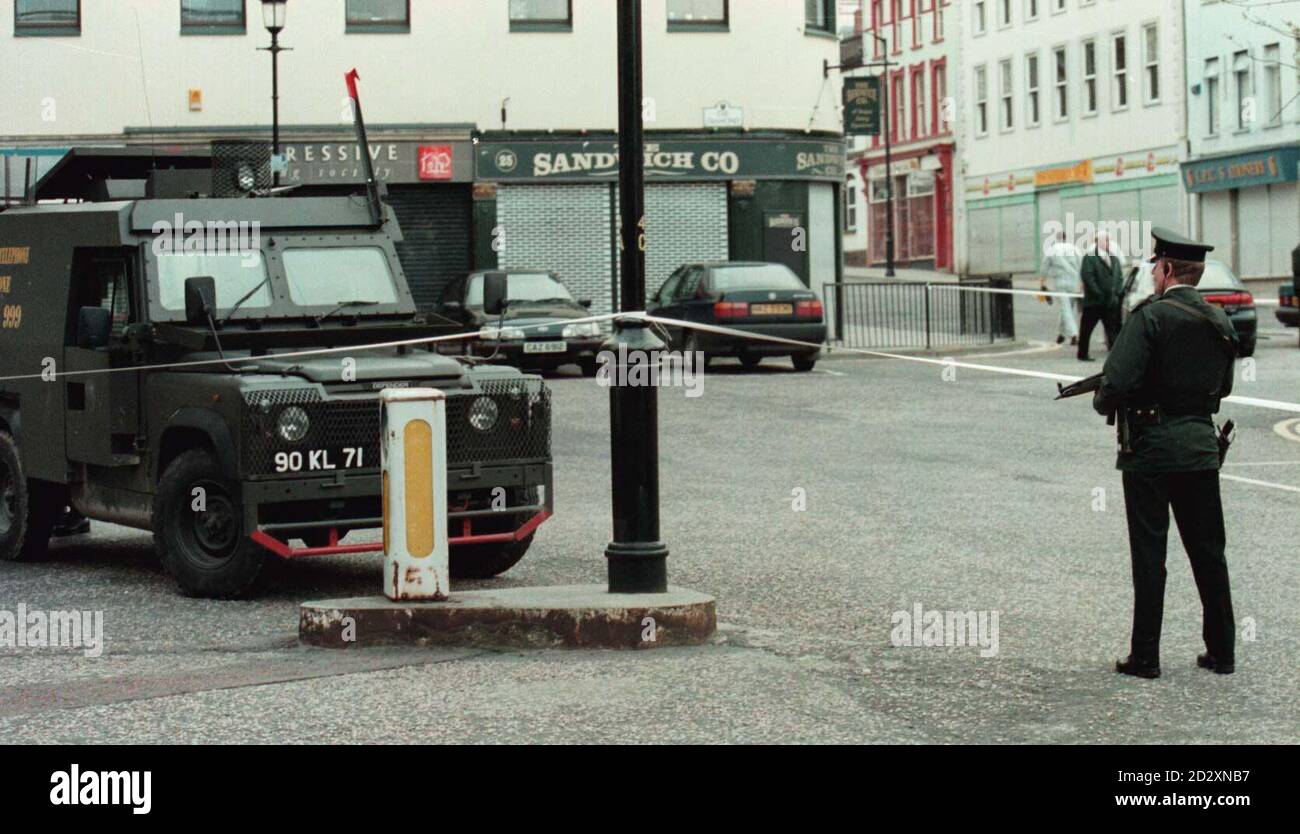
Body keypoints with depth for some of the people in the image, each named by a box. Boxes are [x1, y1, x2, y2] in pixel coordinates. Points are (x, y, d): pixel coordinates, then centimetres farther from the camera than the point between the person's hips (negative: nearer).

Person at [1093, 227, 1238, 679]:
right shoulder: (1219, 321, 8)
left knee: (1149, 554, 0)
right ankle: (1221, 651, 17)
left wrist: (1103, 402, 1)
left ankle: (1145, 656, 4)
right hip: (1201, 448, 6)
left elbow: (1117, 382, -20)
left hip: (1151, 449, -6)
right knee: (1208, 552, 12)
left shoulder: (1151, 316, -13)